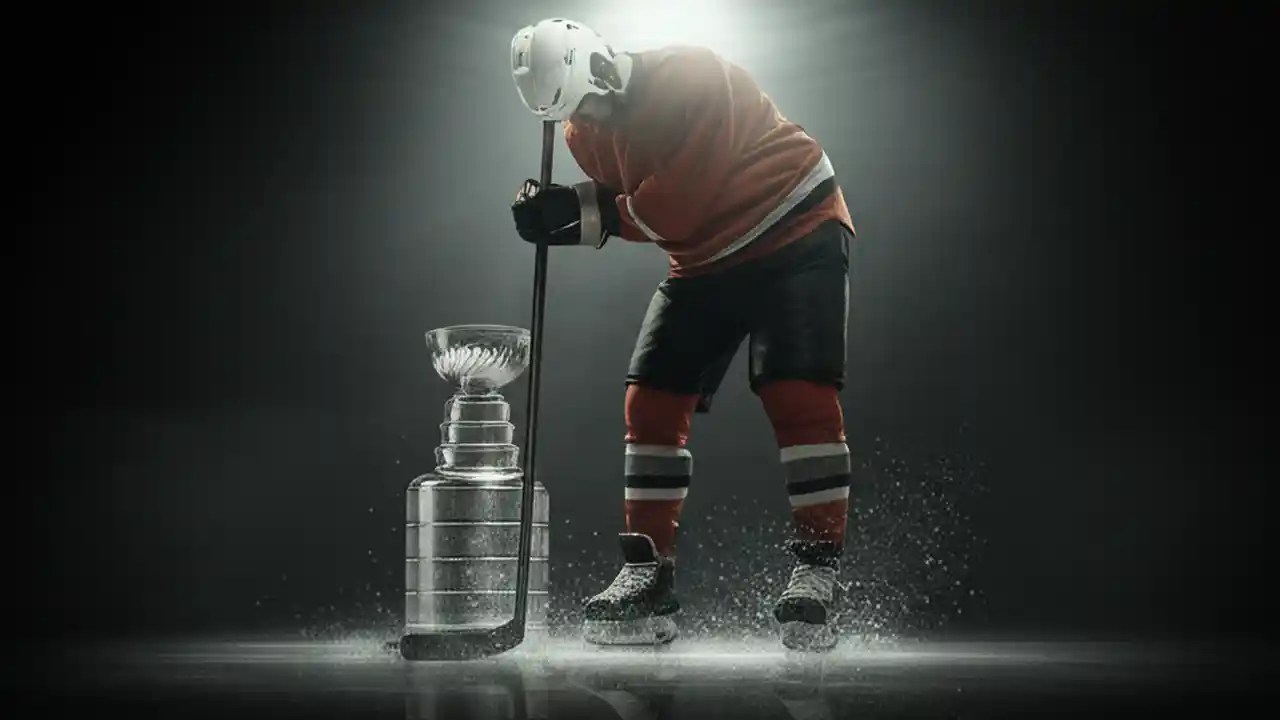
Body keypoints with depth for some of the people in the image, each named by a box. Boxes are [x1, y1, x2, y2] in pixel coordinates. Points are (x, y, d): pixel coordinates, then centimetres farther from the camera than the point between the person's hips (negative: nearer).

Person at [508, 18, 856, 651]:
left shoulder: (691, 77, -25)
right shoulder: (586, 130, 0)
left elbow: (683, 203, -28)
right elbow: (621, 206, -2)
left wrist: (592, 213, -22)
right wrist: (557, 210, -20)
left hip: (796, 235, -8)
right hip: (704, 262, 8)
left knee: (797, 394, -20)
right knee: (653, 400, 0)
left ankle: (817, 574, -15)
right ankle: (648, 579, 5)